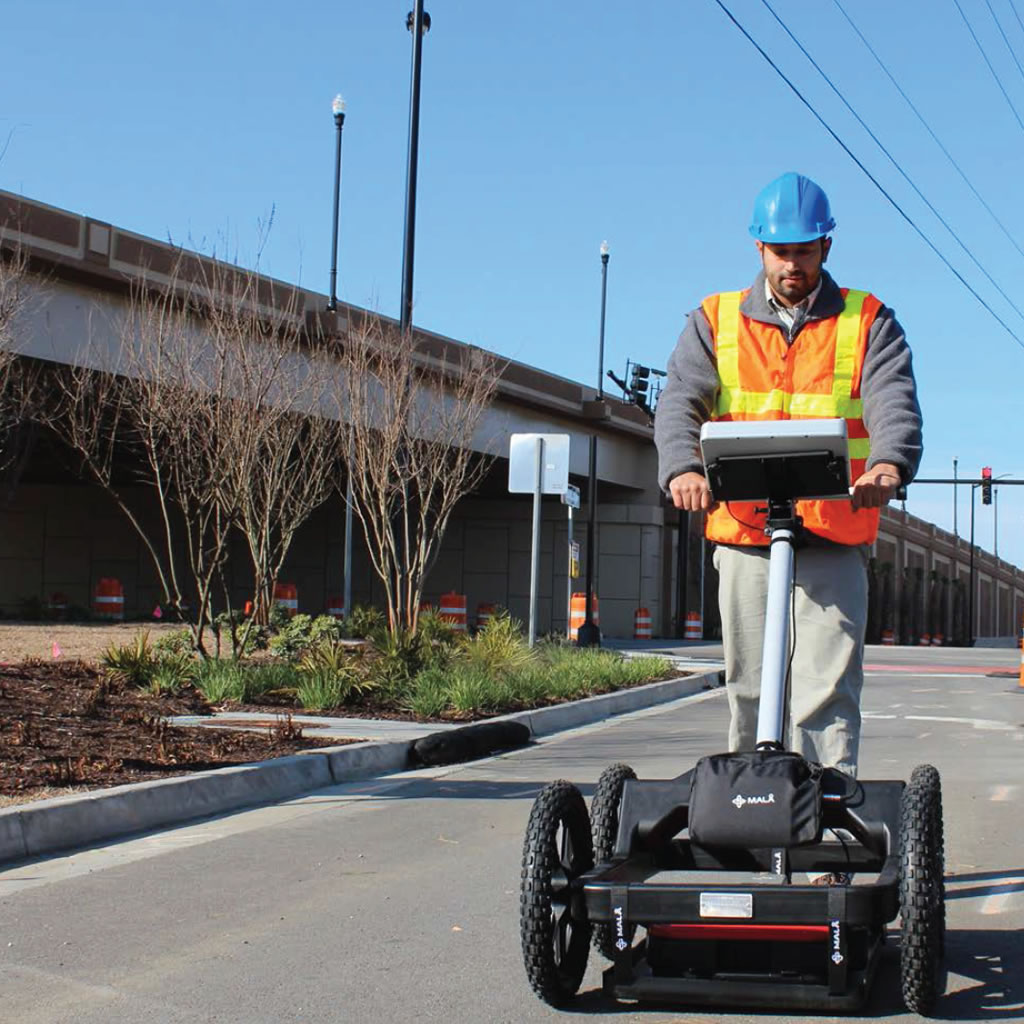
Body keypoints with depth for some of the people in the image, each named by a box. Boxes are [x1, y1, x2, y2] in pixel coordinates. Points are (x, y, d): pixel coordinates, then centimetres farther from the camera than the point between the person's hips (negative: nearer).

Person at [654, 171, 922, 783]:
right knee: (750, 689, 7)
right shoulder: (715, 323, 12)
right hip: (743, 533, 2)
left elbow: (893, 401, -8)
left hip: (834, 538, -1)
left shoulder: (869, 323, 9)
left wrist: (889, 464, -31)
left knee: (827, 689, -9)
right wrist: (682, 468, -25)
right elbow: (681, 402, -3)